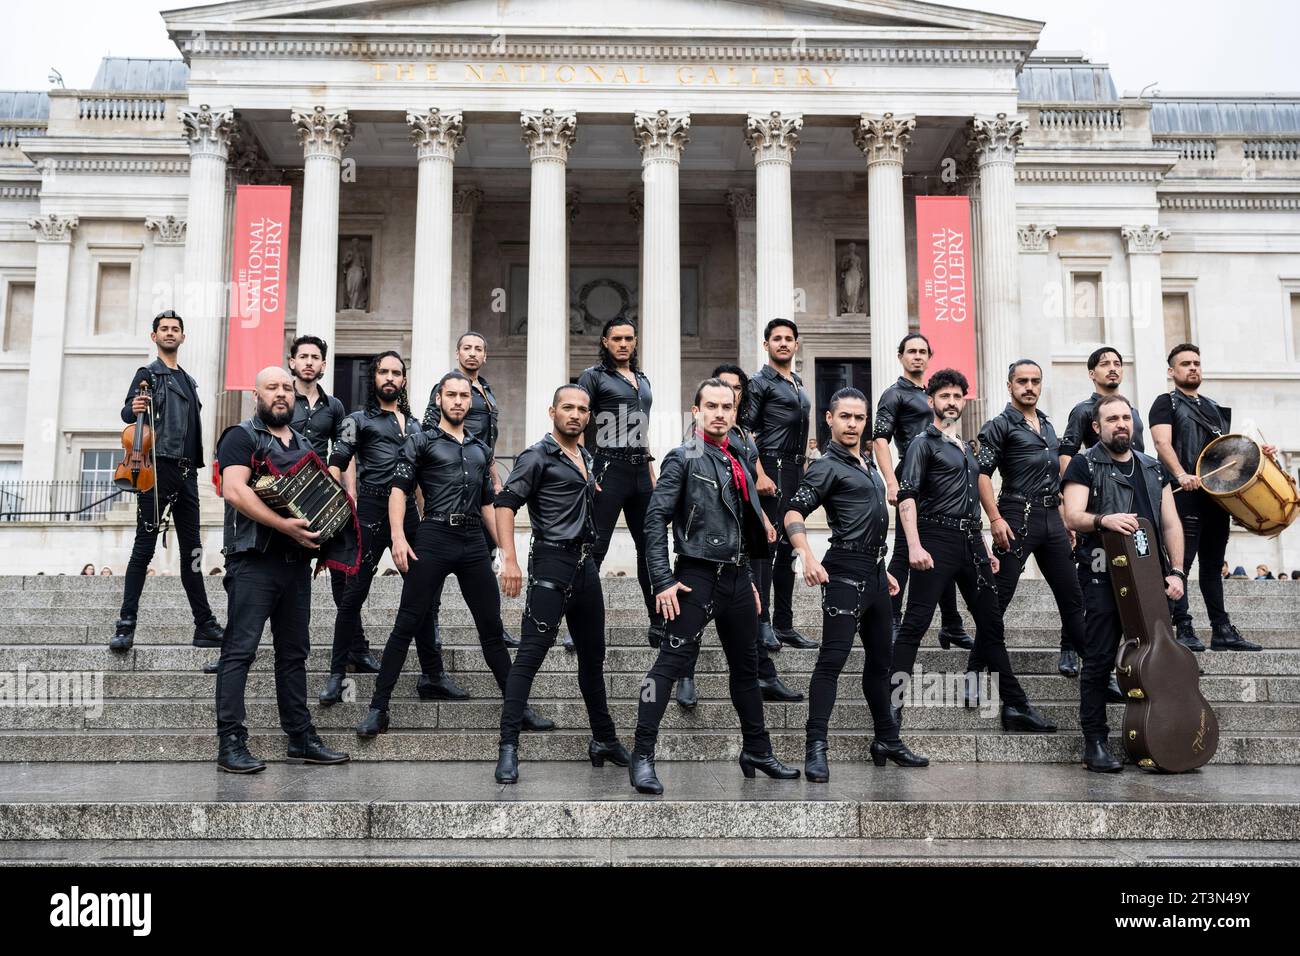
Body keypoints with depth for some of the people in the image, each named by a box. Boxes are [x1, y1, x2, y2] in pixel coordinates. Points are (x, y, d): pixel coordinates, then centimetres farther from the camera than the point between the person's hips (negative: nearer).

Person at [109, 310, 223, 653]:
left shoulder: (189, 382, 22)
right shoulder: (148, 374, 4)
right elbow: (127, 412, -8)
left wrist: (196, 466, 15)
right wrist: (133, 408, -30)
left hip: (186, 471, 6)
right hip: (157, 467, -6)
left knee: (192, 551, 7)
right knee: (144, 548, -7)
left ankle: (205, 626, 9)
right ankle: (126, 625, -4)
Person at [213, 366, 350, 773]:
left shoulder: (303, 444, 21)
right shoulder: (242, 436, -1)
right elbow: (234, 491, -16)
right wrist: (283, 525, -24)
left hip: (297, 559, 7)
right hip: (254, 559, -7)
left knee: (294, 652, 11)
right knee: (240, 650, -7)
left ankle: (301, 738, 16)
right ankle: (230, 743, -5)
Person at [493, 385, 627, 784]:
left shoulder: (588, 459, 16)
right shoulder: (537, 457, -7)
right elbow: (506, 503, -17)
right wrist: (509, 559, -26)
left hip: (586, 564, 8)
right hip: (552, 562, -8)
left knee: (592, 655, 16)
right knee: (531, 653, -11)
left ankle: (605, 739, 28)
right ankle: (508, 746, -8)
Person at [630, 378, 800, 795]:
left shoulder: (739, 465, 16)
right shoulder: (683, 458, -5)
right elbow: (656, 518, -12)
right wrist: (663, 581, -18)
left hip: (737, 578, 7)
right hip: (698, 577, -7)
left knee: (746, 667, 15)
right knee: (671, 663, -11)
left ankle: (758, 752, 28)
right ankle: (642, 757, -7)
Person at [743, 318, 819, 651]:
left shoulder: (798, 383, 21)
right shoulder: (761, 382, -3)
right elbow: (746, 431, -12)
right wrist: (760, 475, -20)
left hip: (797, 471, 8)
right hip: (773, 469, -8)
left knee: (788, 548, 10)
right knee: (767, 544, -10)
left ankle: (784, 624, 15)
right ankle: (762, 624, -8)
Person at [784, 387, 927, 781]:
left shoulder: (868, 465, 19)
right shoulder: (827, 467, -7)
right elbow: (794, 514, -19)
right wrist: (808, 557, -34)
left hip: (874, 573, 9)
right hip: (846, 573, -9)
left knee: (880, 660, 15)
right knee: (832, 659, -11)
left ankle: (887, 742, 27)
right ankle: (816, 748, -9)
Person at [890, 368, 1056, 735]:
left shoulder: (966, 449, 23)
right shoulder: (924, 442, 0)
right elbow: (907, 496, -12)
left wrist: (985, 549, 22)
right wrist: (914, 546, -23)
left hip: (971, 542, 8)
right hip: (937, 539, -8)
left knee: (991, 625, 10)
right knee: (915, 624, -10)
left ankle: (1016, 707, 17)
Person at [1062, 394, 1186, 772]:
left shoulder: (1153, 468, 19)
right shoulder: (1084, 465, 4)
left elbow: (1170, 522, 15)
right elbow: (1072, 516, -10)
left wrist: (1176, 571, 3)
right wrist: (1103, 520, -30)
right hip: (1104, 577, -5)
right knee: (1099, 661, -5)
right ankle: (1095, 744, 0)